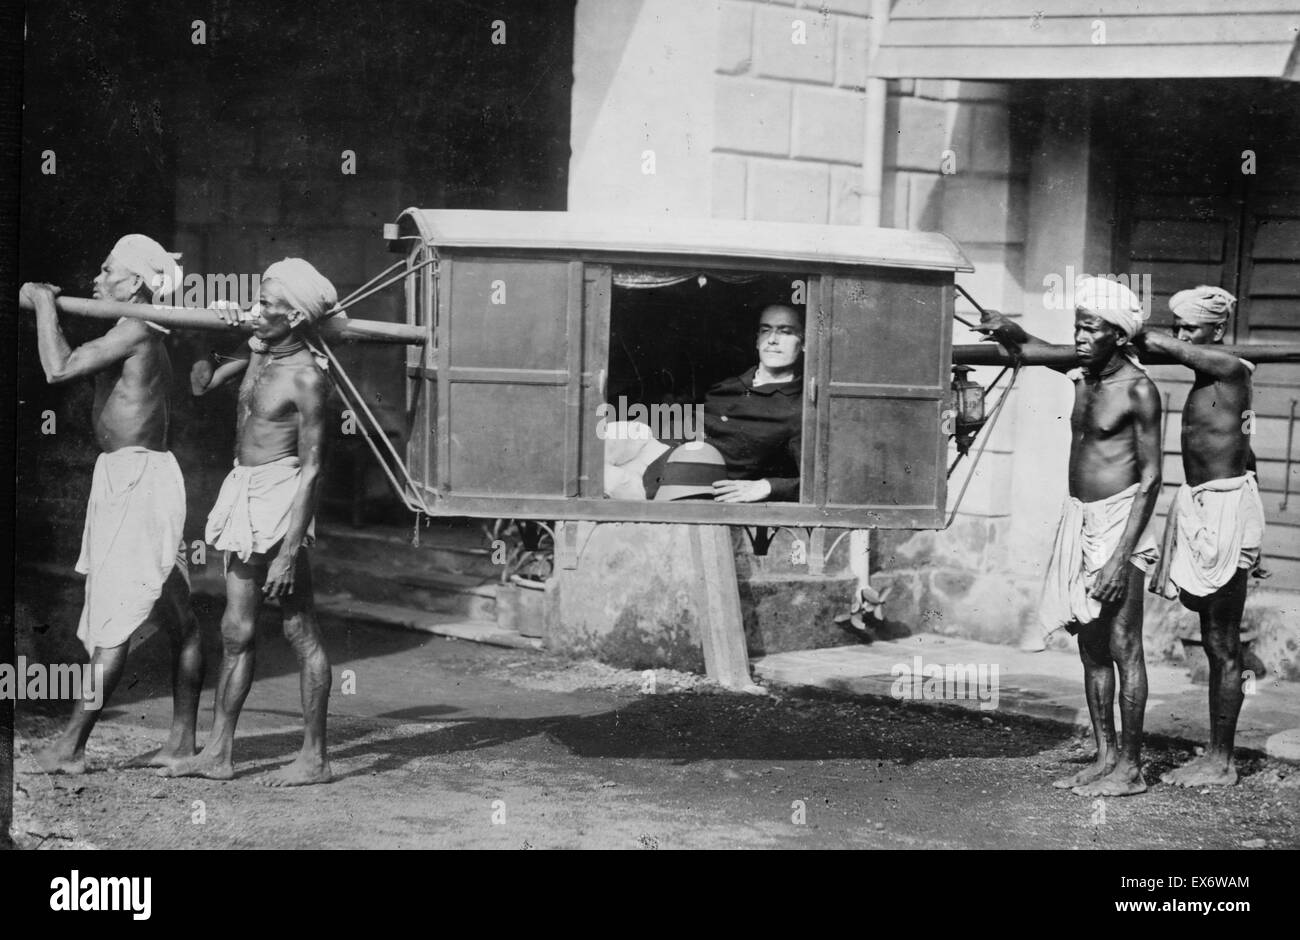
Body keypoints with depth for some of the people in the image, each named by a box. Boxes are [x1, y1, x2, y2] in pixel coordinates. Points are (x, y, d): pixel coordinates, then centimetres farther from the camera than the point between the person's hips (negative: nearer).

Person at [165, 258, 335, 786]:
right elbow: (202, 381, 33)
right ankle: (218, 753, 17)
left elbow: (312, 468, -16)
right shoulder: (257, 352, 10)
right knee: (235, 631, 11)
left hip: (282, 496, -8)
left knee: (301, 631, -2)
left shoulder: (307, 377, -14)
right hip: (244, 494, 8)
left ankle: (315, 758, 5)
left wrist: (291, 549, -20)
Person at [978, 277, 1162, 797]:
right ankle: (1104, 756, 17)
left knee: (1123, 647, -4)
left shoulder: (1138, 389, -11)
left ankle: (1130, 768, 1)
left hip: (1119, 521, -8)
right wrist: (1007, 328, 5)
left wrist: (1122, 556, -18)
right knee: (1091, 647, 10)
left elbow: (1151, 476, -13)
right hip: (1079, 520, 8)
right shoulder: (1082, 377, 9)